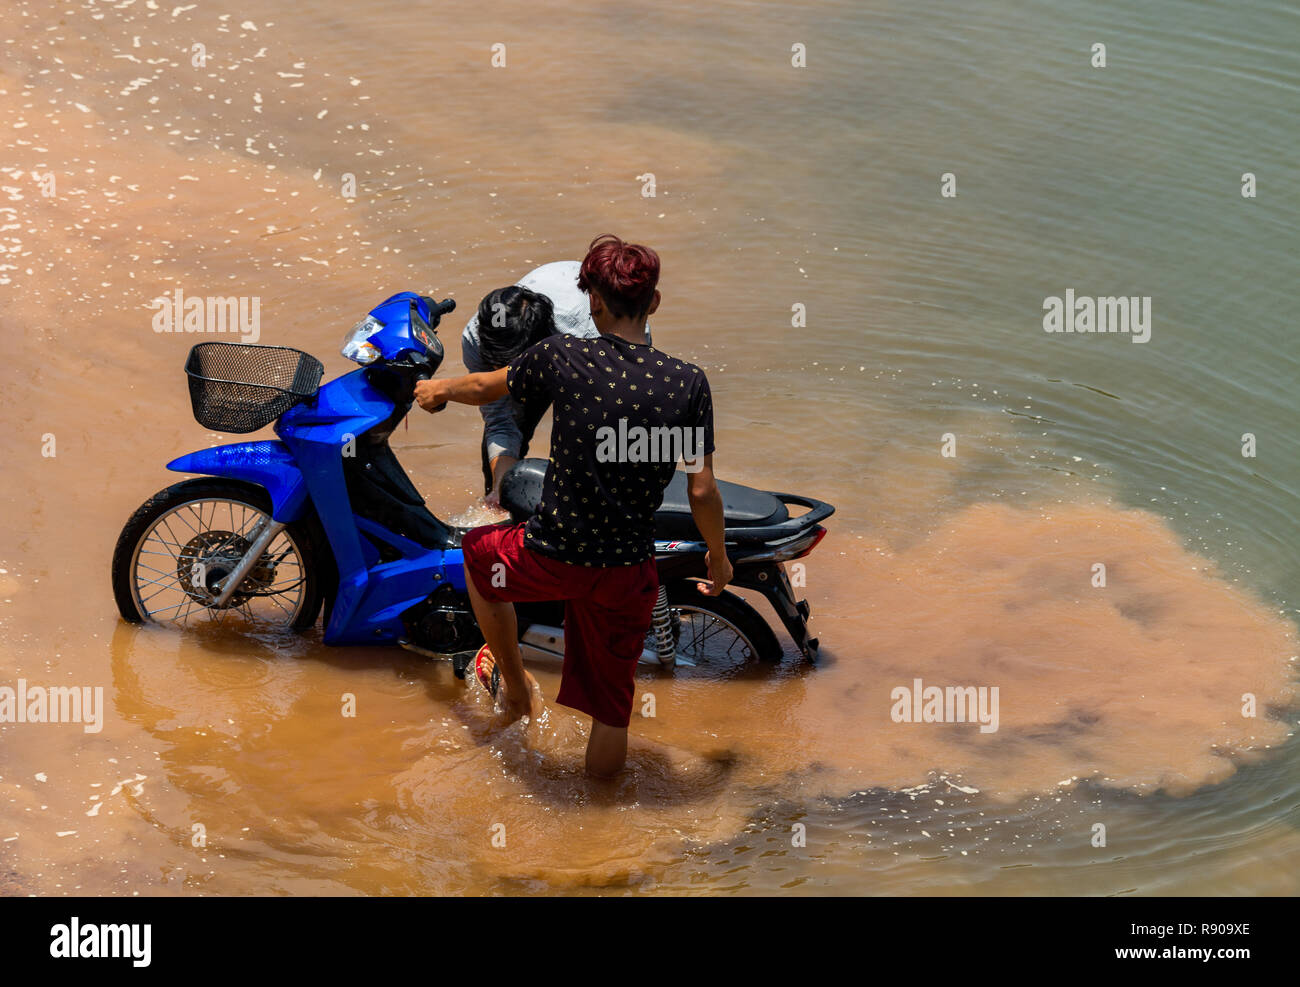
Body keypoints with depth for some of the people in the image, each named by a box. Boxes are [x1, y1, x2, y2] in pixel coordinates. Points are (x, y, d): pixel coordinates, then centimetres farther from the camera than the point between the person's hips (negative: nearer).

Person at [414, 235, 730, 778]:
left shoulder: (561, 356, -12)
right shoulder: (689, 383, -9)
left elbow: (485, 388, 7)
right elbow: (702, 492, -6)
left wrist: (437, 389, 30)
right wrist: (718, 556, 13)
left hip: (551, 557, -1)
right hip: (629, 577, 2)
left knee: (478, 550, 33)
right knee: (611, 706, 18)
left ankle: (513, 682, 47)